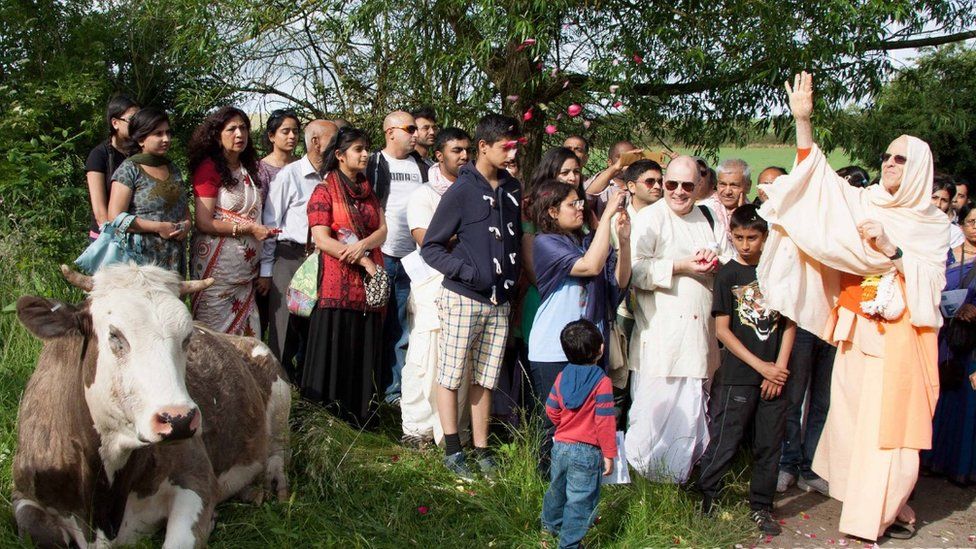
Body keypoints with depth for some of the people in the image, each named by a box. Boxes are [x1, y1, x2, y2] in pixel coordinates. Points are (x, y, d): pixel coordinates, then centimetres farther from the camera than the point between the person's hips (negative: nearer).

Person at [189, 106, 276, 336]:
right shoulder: (209, 168, -5)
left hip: (246, 268, 6)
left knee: (247, 335, 1)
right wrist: (247, 228, -16)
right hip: (218, 264, -6)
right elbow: (204, 223, -12)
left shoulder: (249, 169, 15)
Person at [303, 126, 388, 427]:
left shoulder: (368, 191, 18)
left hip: (369, 284, 5)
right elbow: (322, 240, -9)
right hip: (337, 284, -5)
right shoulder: (324, 191, 0)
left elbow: (382, 230, 8)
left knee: (366, 349, 4)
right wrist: (364, 261, -13)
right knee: (335, 348, -5)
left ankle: (361, 418, 10)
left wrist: (362, 245, -14)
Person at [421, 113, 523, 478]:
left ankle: (481, 449, 19)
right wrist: (467, 272, -18)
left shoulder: (512, 190, 8)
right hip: (462, 298, -5)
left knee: (484, 379, 11)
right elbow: (430, 247, -7)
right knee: (451, 376, 3)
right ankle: (452, 450, 11)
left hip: (499, 301, 5)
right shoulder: (462, 191, -9)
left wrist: (513, 278, 9)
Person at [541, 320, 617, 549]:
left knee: (557, 488, 26)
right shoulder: (602, 383, -19)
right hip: (587, 452, -7)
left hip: (561, 446, 7)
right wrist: (609, 454, -9)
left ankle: (551, 524, 47)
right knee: (580, 500, 2)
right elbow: (604, 422, -18)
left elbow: (551, 410, 8)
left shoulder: (562, 377, -1)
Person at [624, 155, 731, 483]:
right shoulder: (650, 218, -3)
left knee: (691, 409, 10)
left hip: (700, 335, 6)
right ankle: (646, 476, 7)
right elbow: (634, 271, -14)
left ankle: (680, 475, 22)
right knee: (658, 406, -4)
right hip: (661, 336, -6)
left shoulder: (708, 218, 16)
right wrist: (681, 266, -17)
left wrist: (716, 259, -5)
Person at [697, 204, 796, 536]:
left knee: (769, 443, 8)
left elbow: (789, 322, 7)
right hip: (738, 375, -3)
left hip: (774, 373, 3)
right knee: (725, 441, -1)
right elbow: (722, 329, -5)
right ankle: (704, 501, 12)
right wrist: (760, 365, -9)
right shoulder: (728, 275, -2)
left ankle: (761, 507, 21)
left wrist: (779, 367, -3)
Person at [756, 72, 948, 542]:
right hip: (856, 327, 3)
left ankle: (887, 509, 4)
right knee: (851, 412, 5)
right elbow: (818, 175, -1)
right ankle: (860, 496, 17)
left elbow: (930, 281, -4)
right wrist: (802, 120, -11)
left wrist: (890, 249, -18)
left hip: (900, 332, -3)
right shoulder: (863, 204, 9)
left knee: (890, 418, -4)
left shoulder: (932, 223, 4)